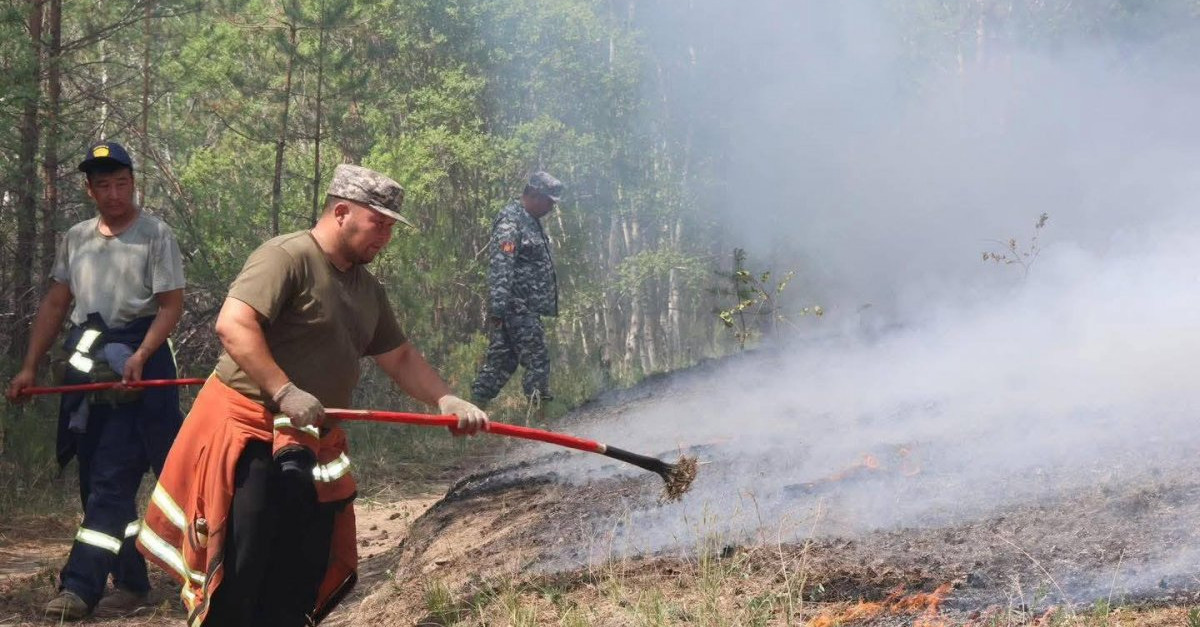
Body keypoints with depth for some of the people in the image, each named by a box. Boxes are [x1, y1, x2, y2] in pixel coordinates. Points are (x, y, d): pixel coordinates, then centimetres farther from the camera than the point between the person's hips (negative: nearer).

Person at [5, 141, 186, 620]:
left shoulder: (155, 235, -4)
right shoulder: (76, 238, 13)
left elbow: (171, 305, -8)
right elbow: (55, 305, 16)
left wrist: (139, 357, -22)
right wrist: (29, 368, 10)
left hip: (136, 366, -6)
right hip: (84, 365, 7)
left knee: (112, 478, -11)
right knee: (97, 479, 8)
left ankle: (81, 588, -16)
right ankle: (131, 582, 18)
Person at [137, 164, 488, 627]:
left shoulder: (368, 290, 14)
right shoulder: (286, 257, -15)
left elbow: (400, 358, 18)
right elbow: (233, 324, -27)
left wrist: (445, 400, 2)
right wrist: (284, 392, -33)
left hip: (311, 444, 9)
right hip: (248, 435, -9)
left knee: (301, 579, 11)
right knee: (239, 572, -9)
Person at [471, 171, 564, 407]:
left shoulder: (531, 221, 18)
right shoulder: (510, 222, -14)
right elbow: (500, 268, -21)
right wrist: (498, 307, -26)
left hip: (528, 309, 10)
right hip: (516, 306, -10)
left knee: (503, 360, 11)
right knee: (537, 362, -8)